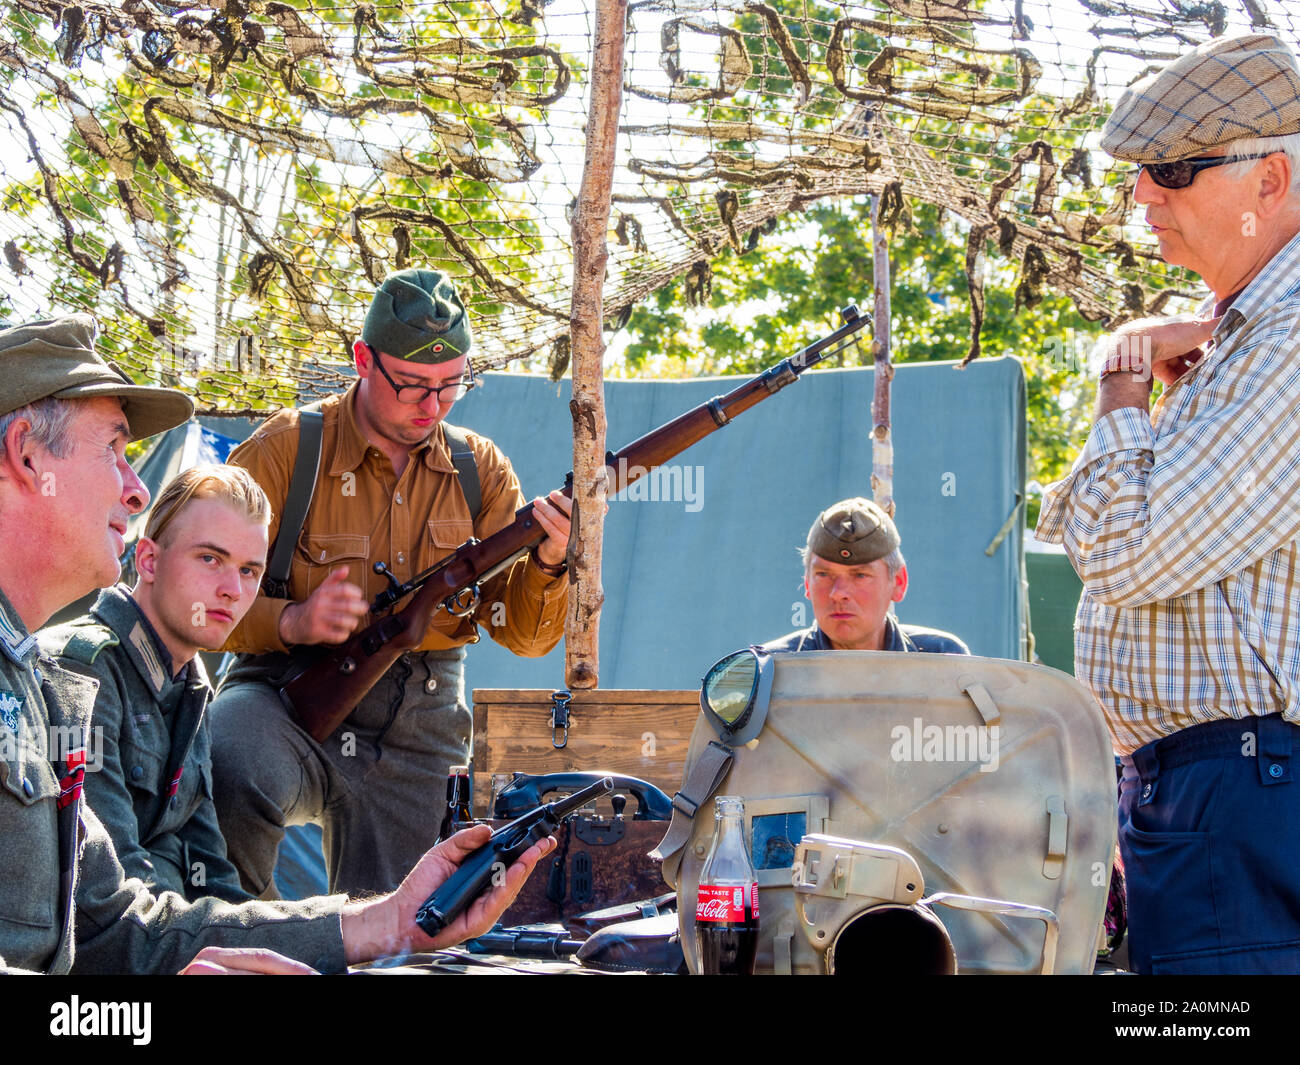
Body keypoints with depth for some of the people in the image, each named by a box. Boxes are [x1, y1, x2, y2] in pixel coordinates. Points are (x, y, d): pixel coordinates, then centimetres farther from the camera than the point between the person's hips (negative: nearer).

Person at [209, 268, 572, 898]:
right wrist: (292, 622, -23)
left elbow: (522, 632, 5)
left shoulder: (480, 468, 9)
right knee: (237, 784, -36)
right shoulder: (284, 449, -4)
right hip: (288, 700, -4)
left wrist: (546, 562, -17)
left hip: (421, 731, 4)